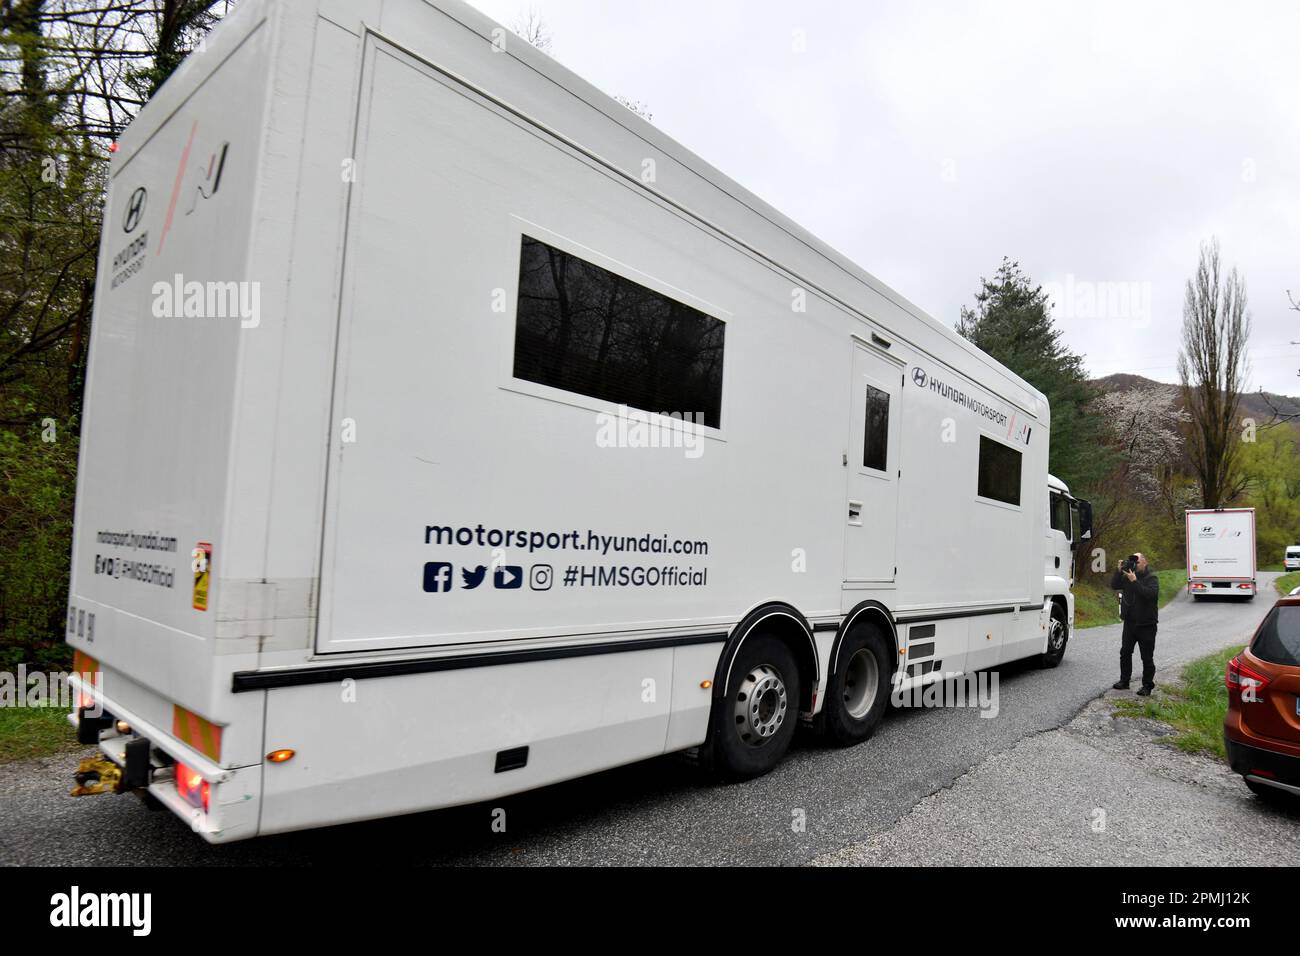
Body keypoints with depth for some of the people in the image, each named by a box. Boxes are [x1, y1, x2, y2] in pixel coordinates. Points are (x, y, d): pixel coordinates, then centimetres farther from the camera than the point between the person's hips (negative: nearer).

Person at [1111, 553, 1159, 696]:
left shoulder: (1152, 578, -9)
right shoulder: (1127, 576, 7)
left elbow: (1150, 593, -26)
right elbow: (1114, 586, -2)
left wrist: (1135, 581, -30)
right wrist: (1119, 571, -12)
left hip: (1146, 625, -5)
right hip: (1129, 623, 5)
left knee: (1147, 657, 2)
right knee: (1125, 652, 10)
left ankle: (1147, 685, 11)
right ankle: (1124, 681, 20)